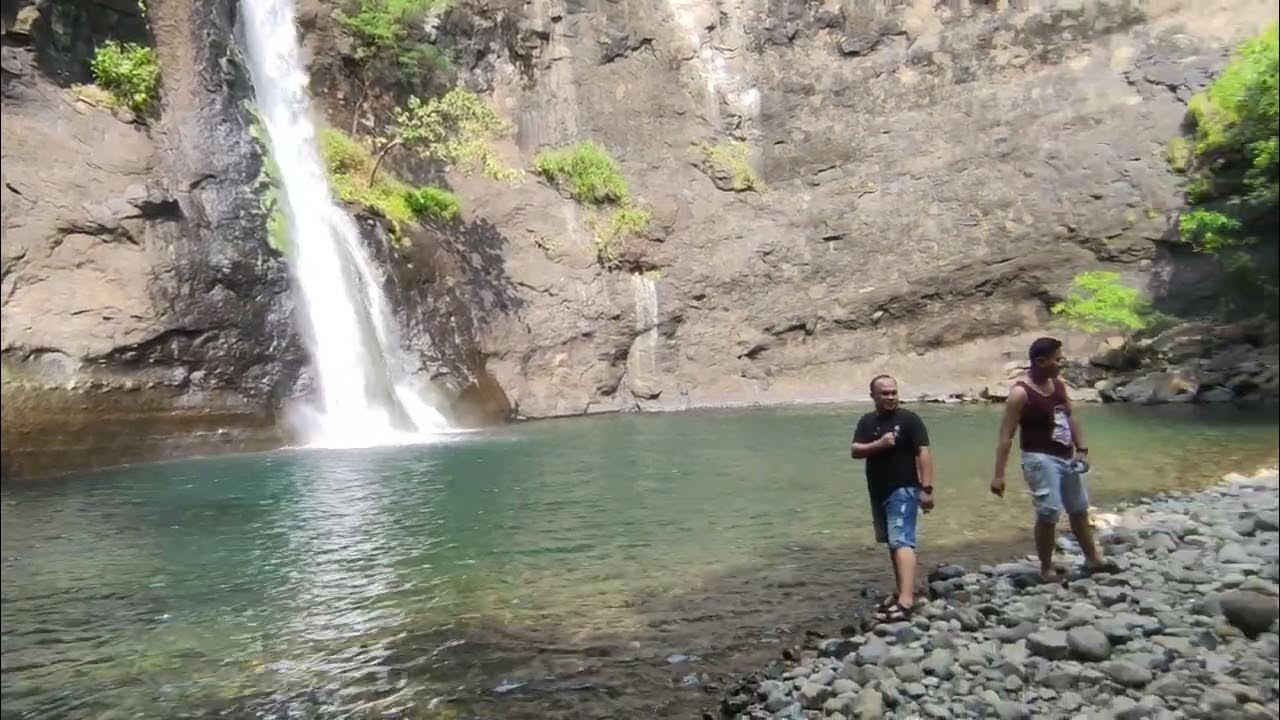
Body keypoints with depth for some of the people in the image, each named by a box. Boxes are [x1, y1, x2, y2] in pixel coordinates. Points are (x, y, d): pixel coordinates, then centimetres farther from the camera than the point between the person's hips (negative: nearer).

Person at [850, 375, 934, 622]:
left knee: (902, 542, -15)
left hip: (903, 490, -6)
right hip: (878, 492, 7)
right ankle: (900, 590, 28)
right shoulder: (867, 422, 8)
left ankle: (906, 600, -21)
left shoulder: (909, 419, -8)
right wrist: (878, 444, -19)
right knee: (892, 543, 16)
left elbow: (923, 454, -12)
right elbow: (854, 451, -1)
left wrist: (926, 488, -19)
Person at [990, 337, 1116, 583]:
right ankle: (1046, 568, 9)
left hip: (1067, 457, 8)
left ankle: (1093, 559, 38)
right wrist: (998, 474, -23)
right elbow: (1006, 435, -20)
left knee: (1079, 509, 20)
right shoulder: (1020, 393, -20)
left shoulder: (1058, 384, 3)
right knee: (1049, 513, -9)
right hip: (1041, 458, -8)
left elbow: (1070, 417, 17)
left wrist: (1082, 449, 7)